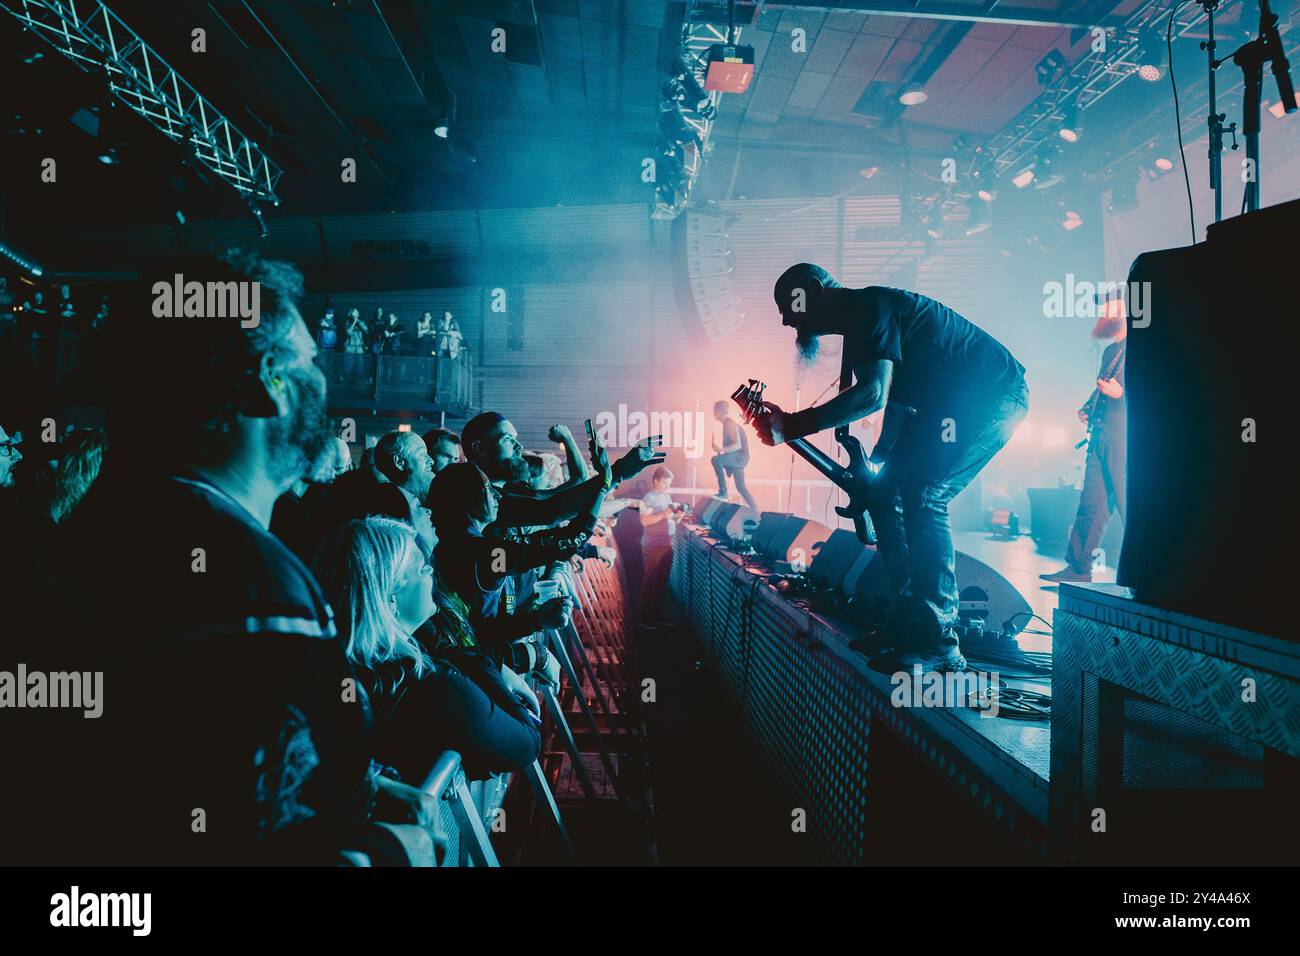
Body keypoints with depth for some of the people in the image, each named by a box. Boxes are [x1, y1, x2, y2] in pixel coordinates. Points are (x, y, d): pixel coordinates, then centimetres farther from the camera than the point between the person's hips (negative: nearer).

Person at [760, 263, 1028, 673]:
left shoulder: (871, 308, -21)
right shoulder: (859, 319, 10)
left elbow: (873, 394, -35)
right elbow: (892, 395, 14)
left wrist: (791, 426, -36)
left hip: (994, 394, -10)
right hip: (951, 402, 10)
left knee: (923, 496, -21)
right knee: (885, 490, 4)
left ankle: (939, 645, -17)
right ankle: (910, 621, 10)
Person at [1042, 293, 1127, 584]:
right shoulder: (1110, 351, 21)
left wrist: (1120, 393, -23)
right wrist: (1087, 408, 14)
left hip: (1123, 437, -8)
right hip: (1100, 436, 8)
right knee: (1090, 503, 8)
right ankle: (1079, 567, 13)